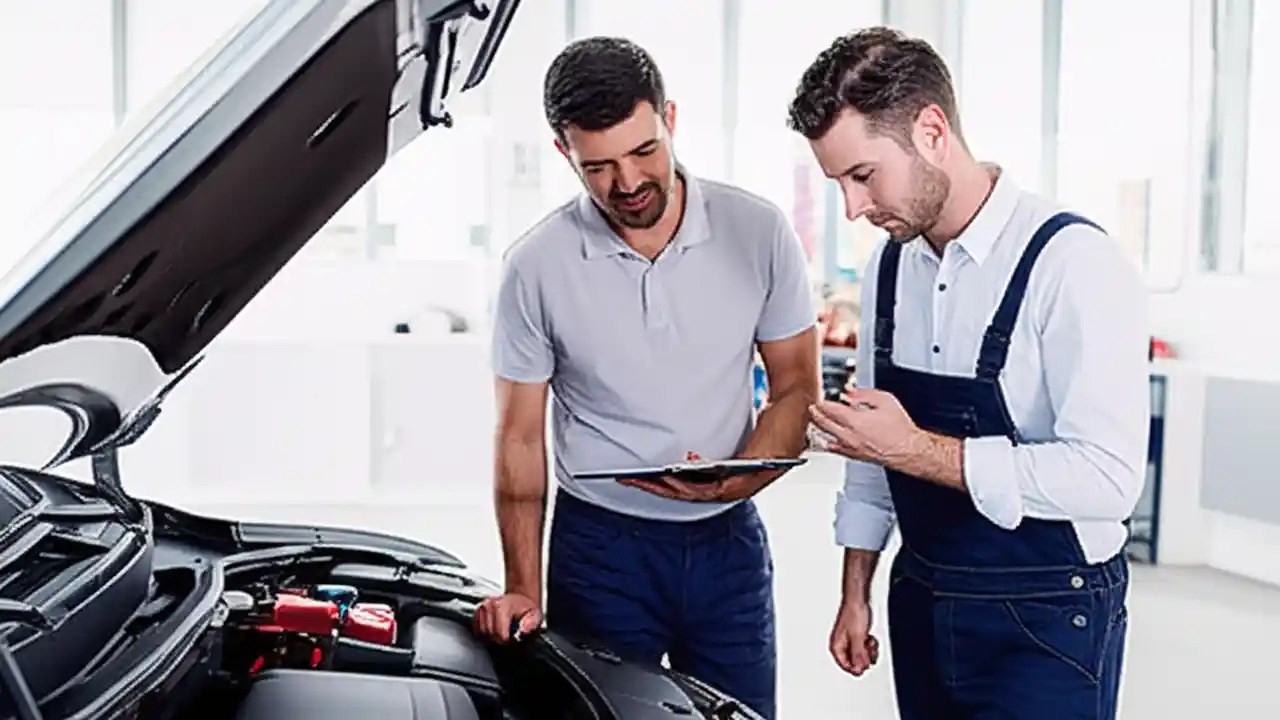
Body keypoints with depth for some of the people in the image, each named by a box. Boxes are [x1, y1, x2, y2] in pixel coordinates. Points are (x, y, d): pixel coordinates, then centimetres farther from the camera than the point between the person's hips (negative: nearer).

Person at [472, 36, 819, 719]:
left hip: (729, 540, 2)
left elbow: (795, 388, 1)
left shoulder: (759, 231, -7)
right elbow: (520, 439, -2)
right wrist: (523, 590, -7)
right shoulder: (537, 265, -9)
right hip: (601, 542, -1)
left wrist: (735, 481, -18)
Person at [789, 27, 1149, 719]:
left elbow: (1107, 478, -25)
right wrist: (854, 593, 13)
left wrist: (917, 449, -24)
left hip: (1045, 627, -6)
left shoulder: (1072, 262, -19)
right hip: (921, 610, 7)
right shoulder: (891, 261, 3)